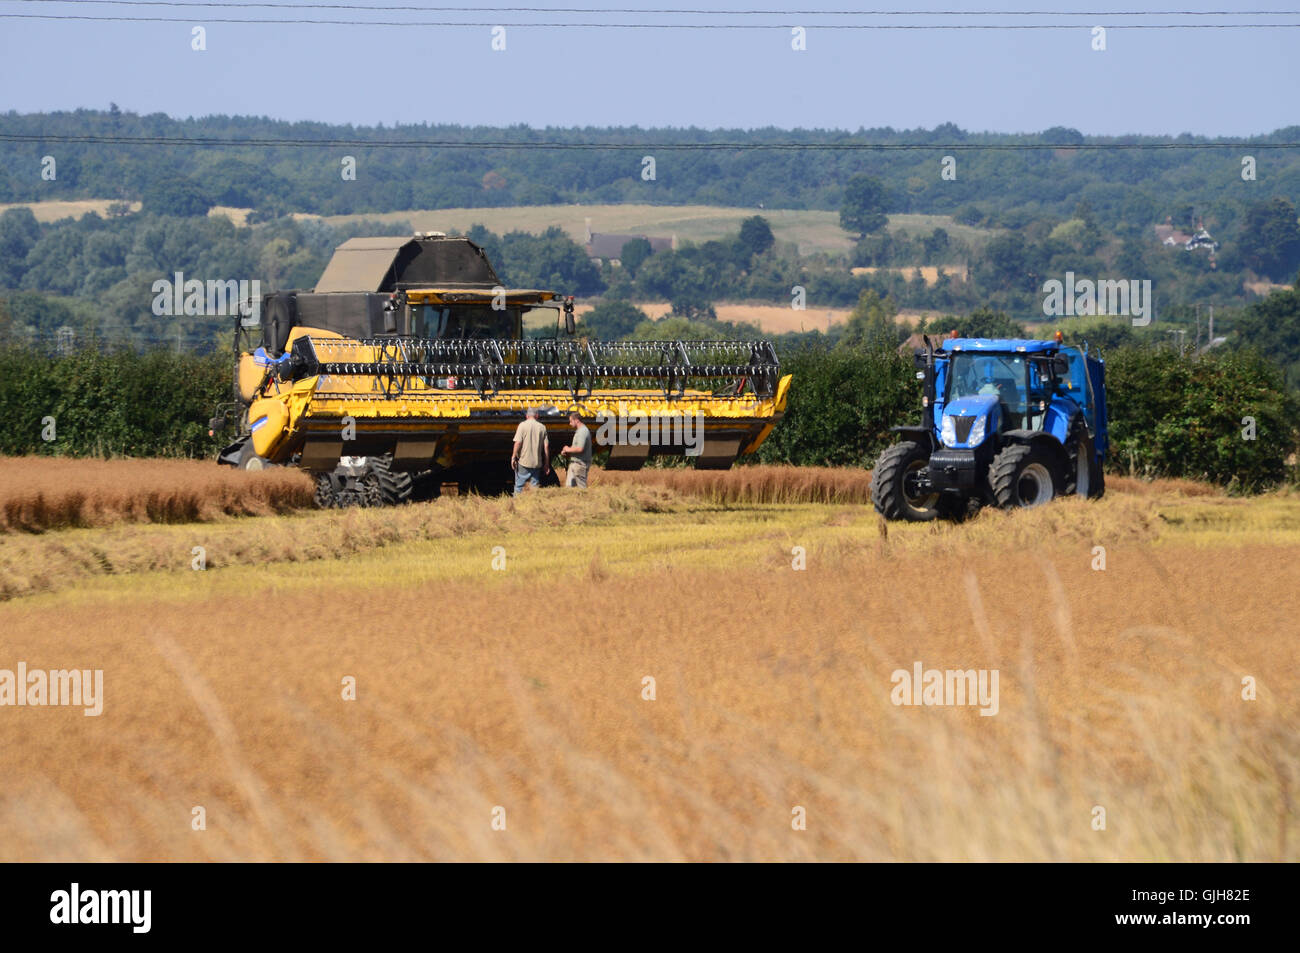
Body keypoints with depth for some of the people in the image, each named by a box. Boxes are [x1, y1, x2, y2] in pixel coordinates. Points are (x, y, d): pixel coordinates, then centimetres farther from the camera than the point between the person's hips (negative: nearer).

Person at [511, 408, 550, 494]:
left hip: (524, 461, -3)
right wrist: (547, 464, 10)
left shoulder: (523, 425, -5)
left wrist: (513, 457, -3)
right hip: (537, 463, 3)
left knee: (519, 485, 5)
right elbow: (546, 447, 4)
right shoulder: (542, 427, 3)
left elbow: (518, 443, -12)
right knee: (535, 485, 9)